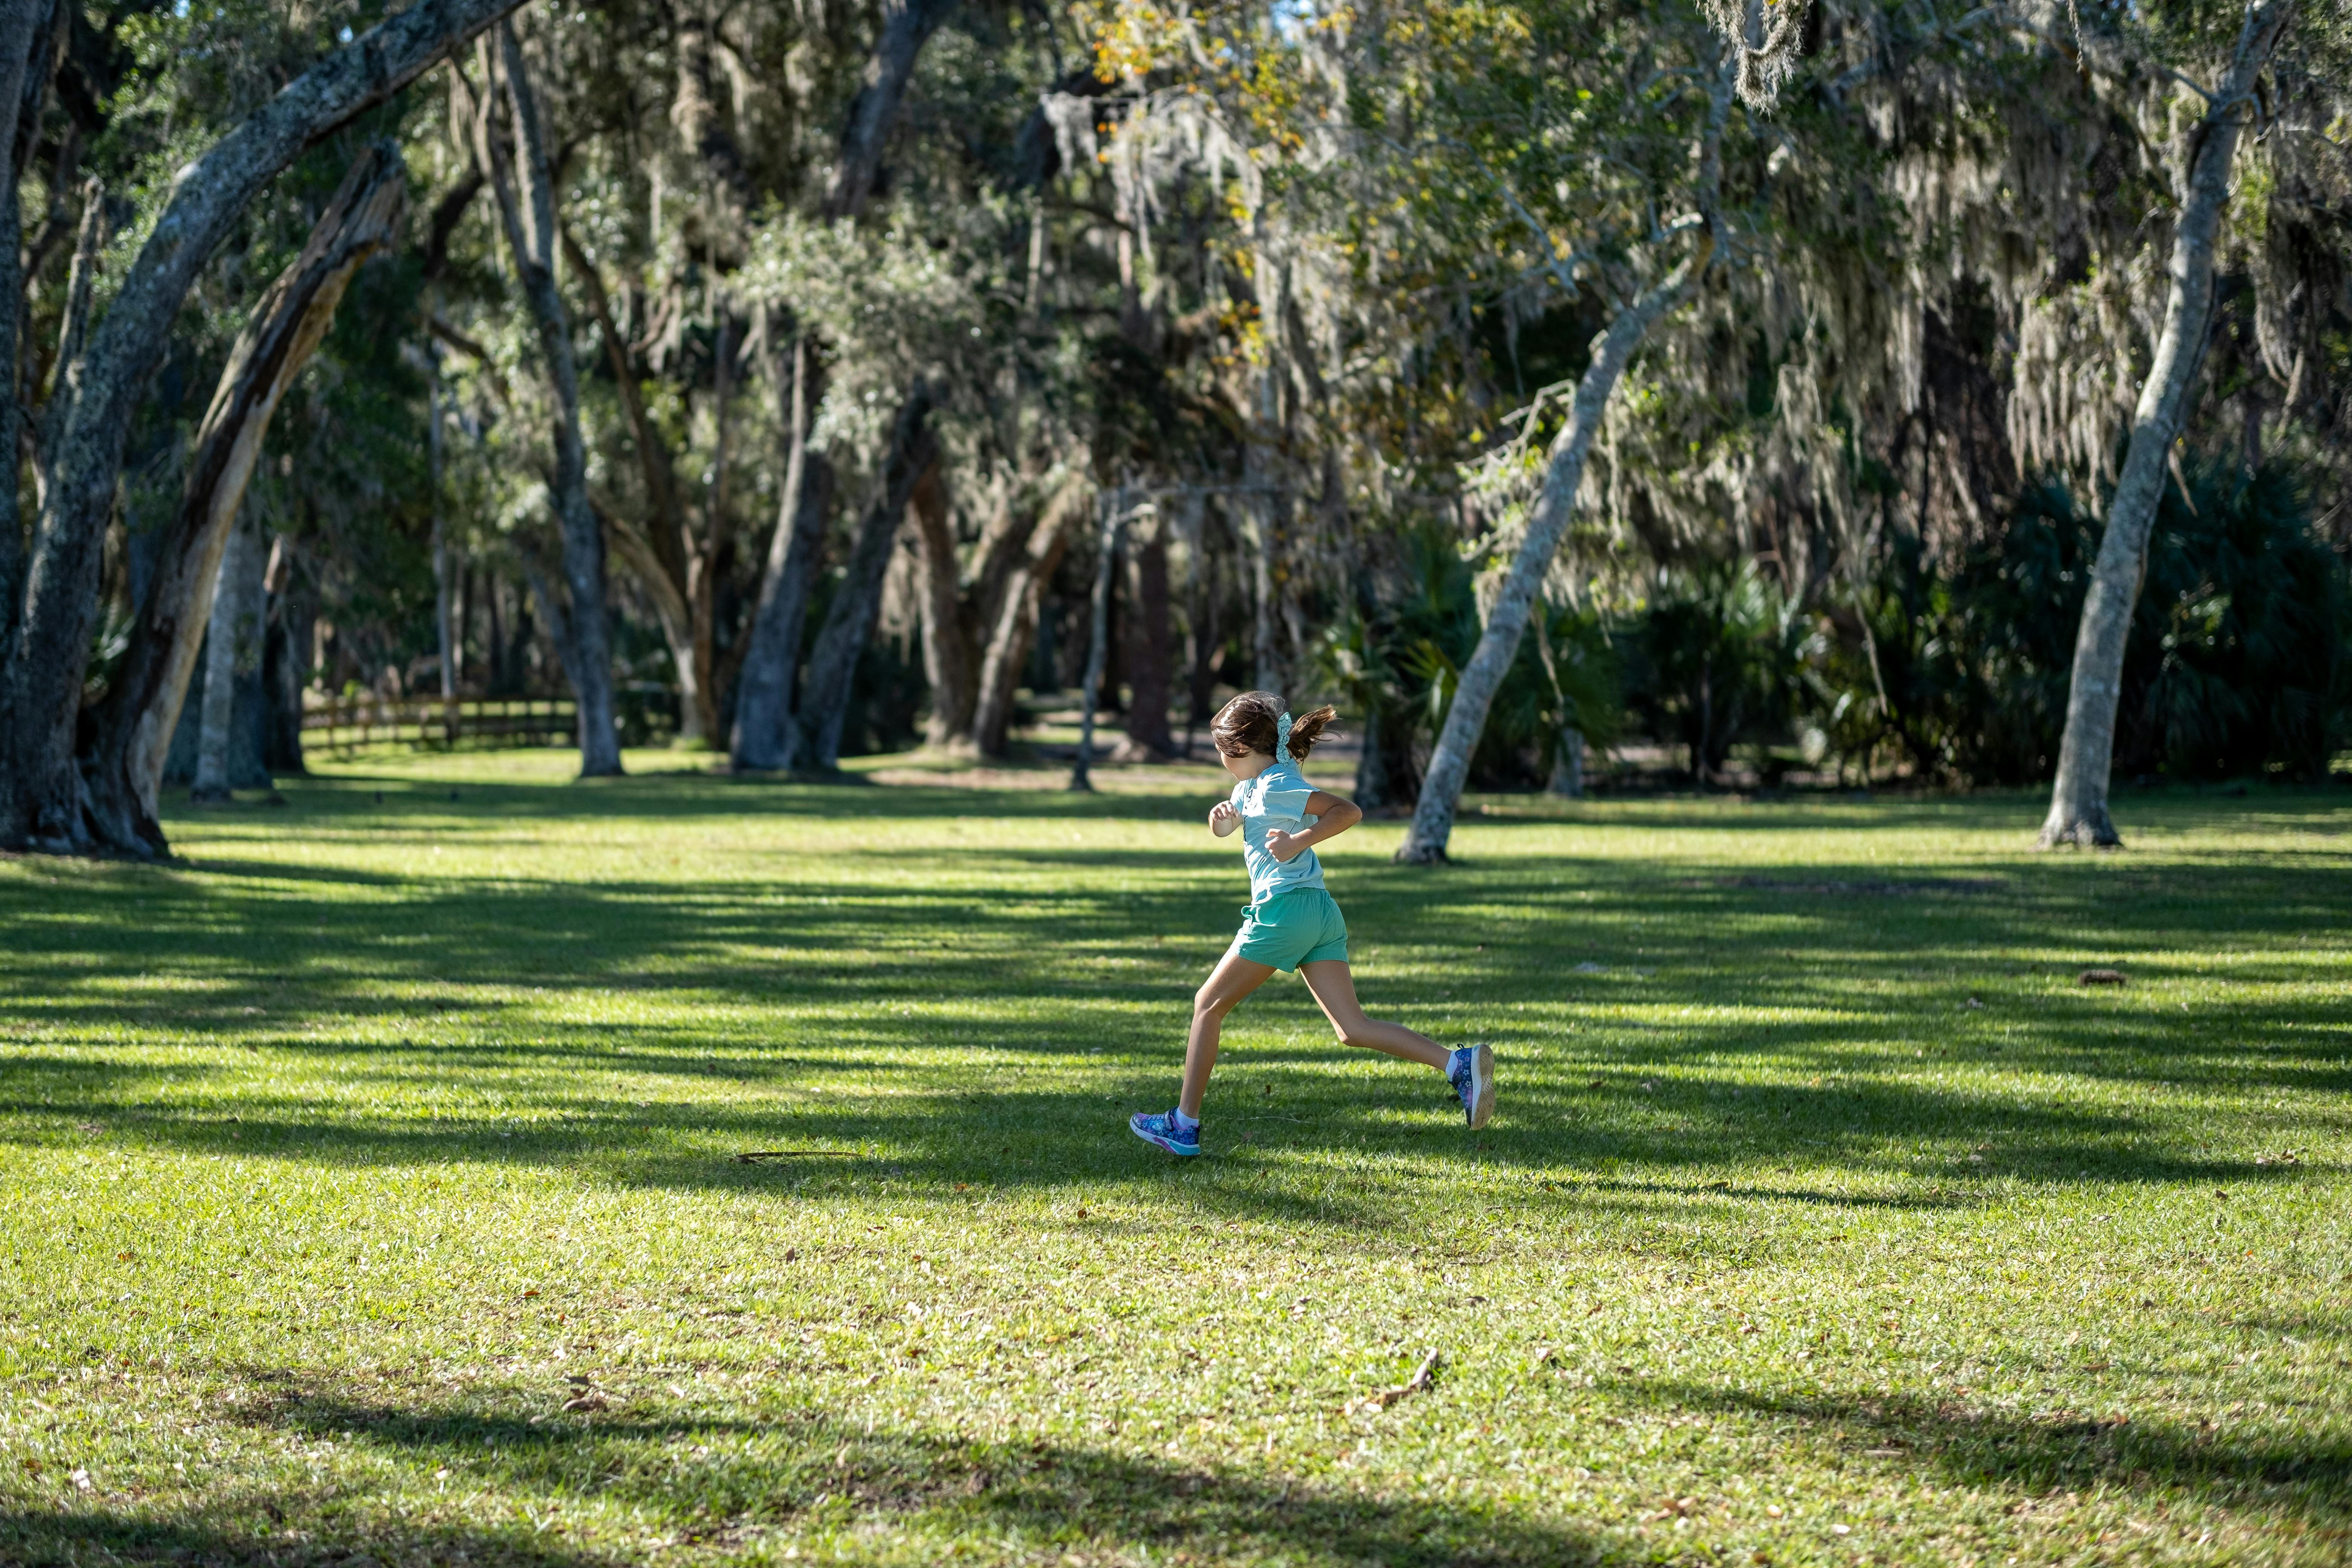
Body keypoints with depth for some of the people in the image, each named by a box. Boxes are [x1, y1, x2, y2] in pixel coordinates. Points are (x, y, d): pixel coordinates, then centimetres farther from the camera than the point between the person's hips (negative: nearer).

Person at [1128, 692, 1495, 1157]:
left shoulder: (1277, 786, -10)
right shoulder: (1251, 784, 18)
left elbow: (1348, 811, -18)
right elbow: (1222, 829, 26)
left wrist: (1298, 842, -22)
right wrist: (1222, 818, 5)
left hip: (1283, 910, -9)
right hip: (1320, 913, 9)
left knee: (1209, 1005, 6)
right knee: (1354, 1027, -1)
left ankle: (1184, 1123, 9)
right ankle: (1459, 1064, -18)